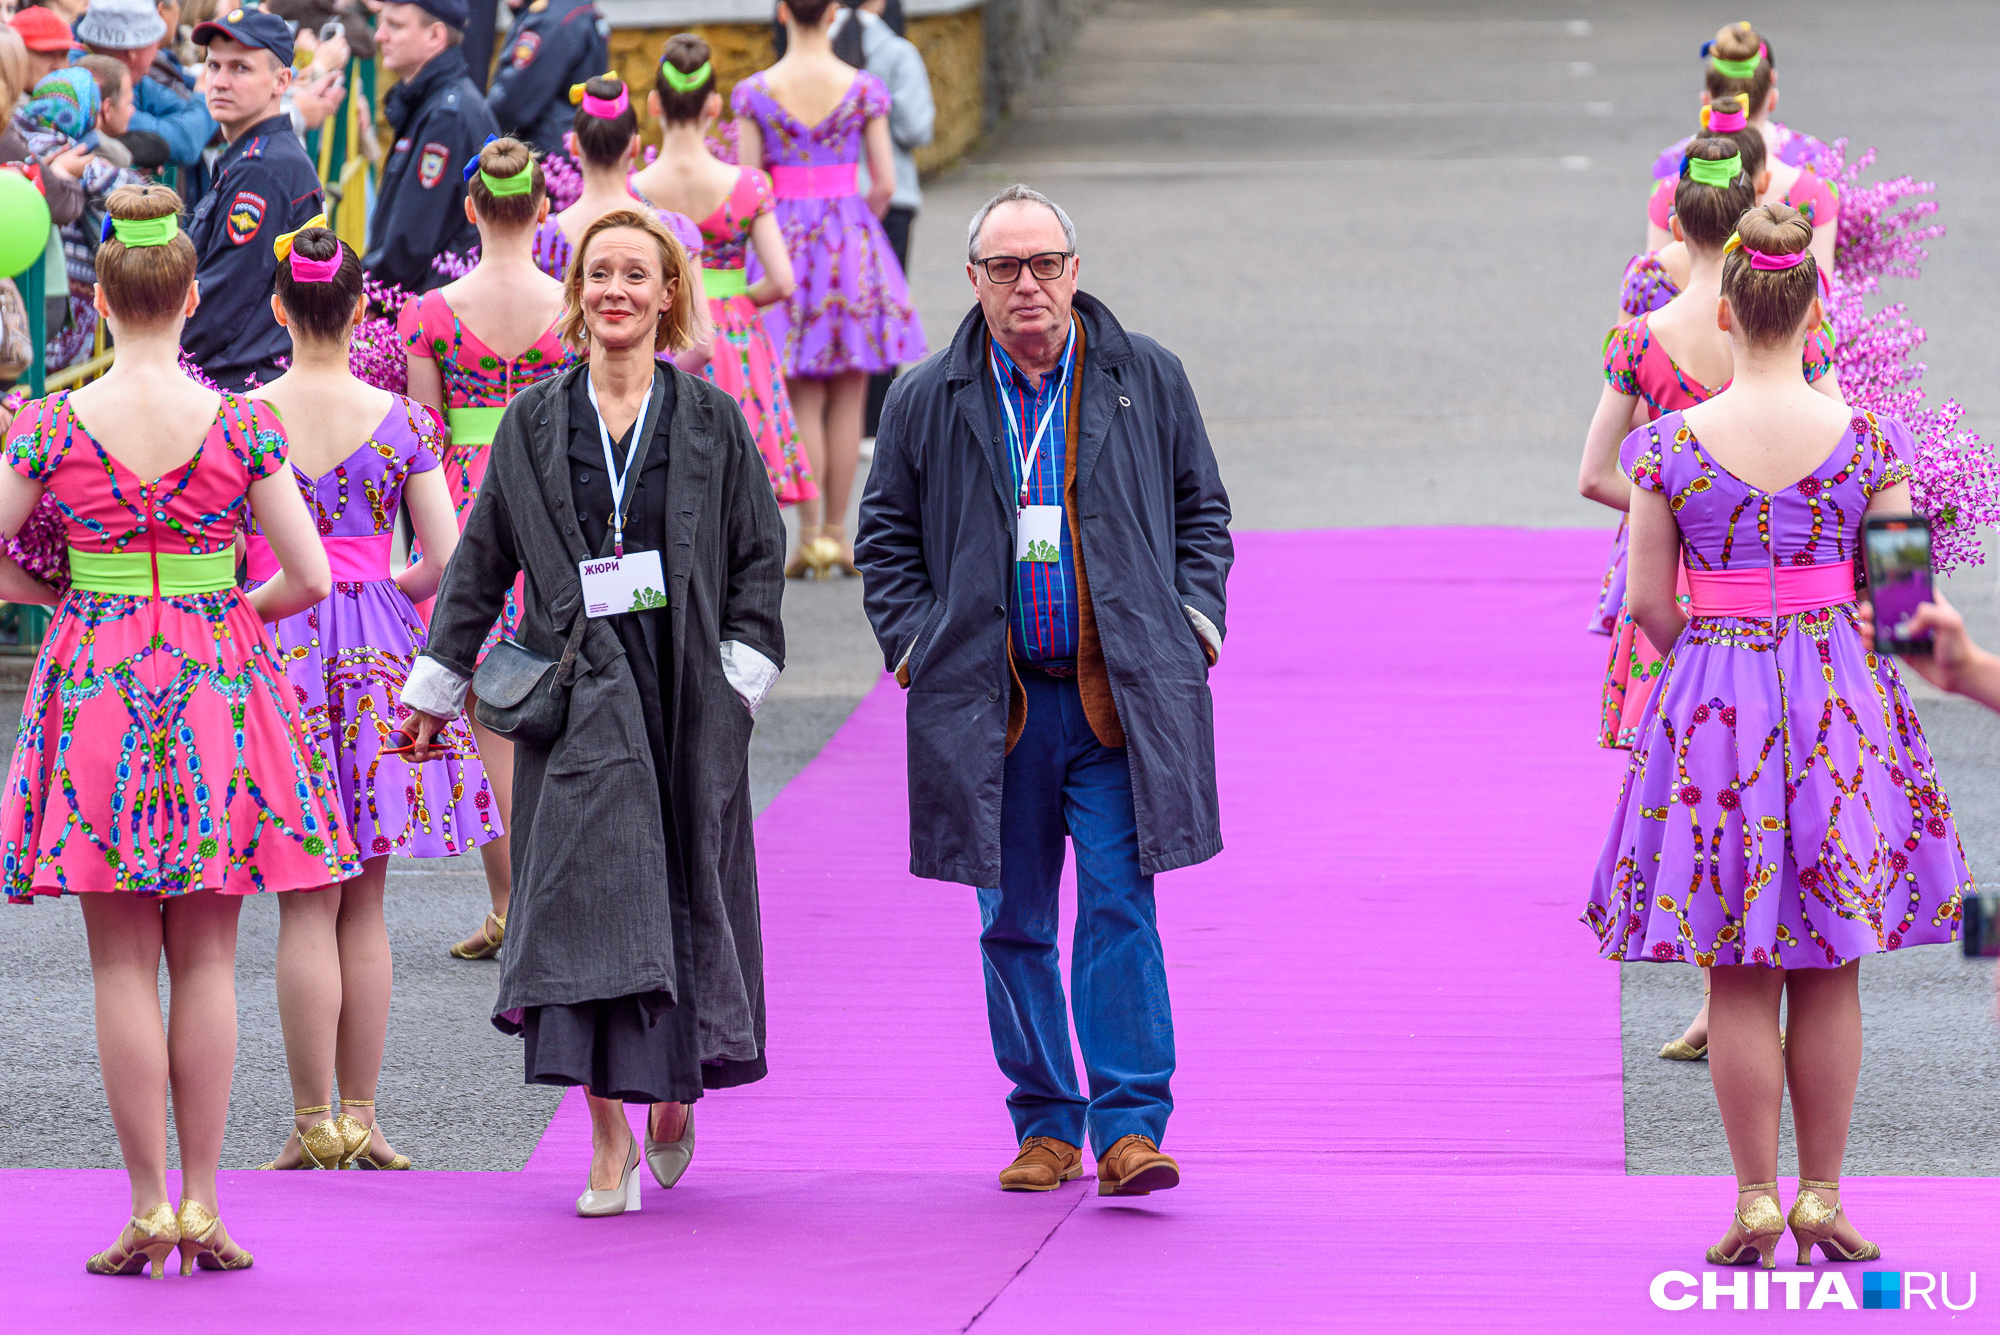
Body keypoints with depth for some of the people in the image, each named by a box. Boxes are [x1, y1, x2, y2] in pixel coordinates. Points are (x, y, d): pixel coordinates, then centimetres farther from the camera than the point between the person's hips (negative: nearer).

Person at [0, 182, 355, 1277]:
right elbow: (310, 577, -5)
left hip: (94, 683, -1)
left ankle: (148, 1206, 3)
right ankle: (202, 1204, 6)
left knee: (122, 962, 4)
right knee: (207, 959, 7)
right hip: (217, 687, 1)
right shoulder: (240, 426, -5)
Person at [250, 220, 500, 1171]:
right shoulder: (402, 421, -3)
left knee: (305, 904, 1)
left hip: (277, 641, -1)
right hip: (377, 650, 2)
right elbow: (447, 560, -4)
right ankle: (360, 1115, 12)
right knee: (364, 906, 10)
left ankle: (315, 1125, 0)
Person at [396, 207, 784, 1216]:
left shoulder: (711, 420, 4)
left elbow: (759, 555, 6)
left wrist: (740, 674, -4)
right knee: (587, 896, -10)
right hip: (576, 693, 0)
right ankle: (610, 1142, -8)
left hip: (686, 690, 0)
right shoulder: (534, 422, 7)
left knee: (688, 895, 5)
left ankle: (677, 1091, 31)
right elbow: (482, 561, 12)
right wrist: (436, 686, 11)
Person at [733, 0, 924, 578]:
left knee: (803, 400, 5)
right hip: (851, 236, 0)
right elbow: (884, 184, -4)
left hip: (785, 238, 0)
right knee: (848, 400, 8)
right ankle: (837, 530, 10)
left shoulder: (754, 93, -6)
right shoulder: (864, 89, -5)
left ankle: (811, 534, -2)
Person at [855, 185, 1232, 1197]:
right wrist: (913, 643, 3)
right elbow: (886, 536, 14)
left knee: (1119, 908, -9)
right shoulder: (928, 403, 6)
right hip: (990, 702, 2)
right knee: (1013, 923, 6)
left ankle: (1130, 1127, -9)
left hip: (1120, 697, -1)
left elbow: (1201, 509, 15)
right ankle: (1045, 1123, 15)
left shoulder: (1145, 380, 5)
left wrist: (1193, 619, 3)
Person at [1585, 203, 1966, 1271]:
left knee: (1737, 974, 5)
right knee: (1831, 973, 9)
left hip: (1712, 696, -1)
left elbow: (1648, 604, -3)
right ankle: (1821, 1198, 11)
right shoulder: (1867, 440, -6)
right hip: (1841, 700, 1)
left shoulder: (1672, 445, -7)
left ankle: (1755, 1201, 4)